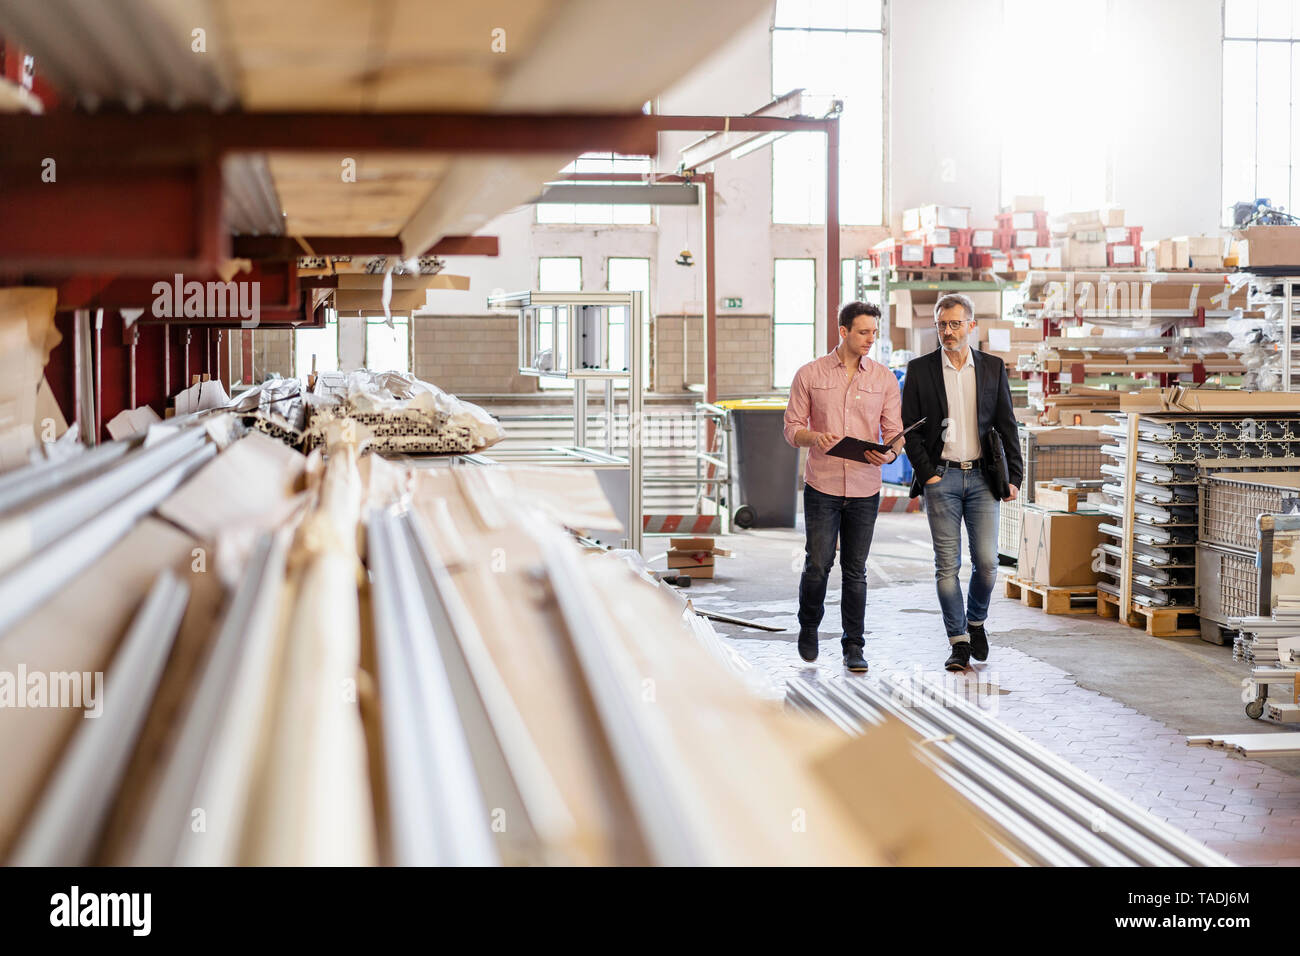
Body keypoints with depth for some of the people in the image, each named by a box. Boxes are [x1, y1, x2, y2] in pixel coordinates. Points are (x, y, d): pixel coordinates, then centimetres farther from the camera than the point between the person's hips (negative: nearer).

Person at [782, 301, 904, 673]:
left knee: (855, 571, 5)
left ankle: (853, 647, 15)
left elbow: (895, 432, 6)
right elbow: (792, 428, 3)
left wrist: (889, 453, -17)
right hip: (821, 487, -1)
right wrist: (814, 437, -19)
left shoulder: (884, 378, 6)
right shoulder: (810, 374, 1)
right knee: (818, 564, -4)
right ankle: (809, 626, 23)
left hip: (865, 489, 1)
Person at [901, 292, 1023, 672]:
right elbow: (909, 428, 3)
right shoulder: (920, 370, 2)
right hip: (941, 477, -1)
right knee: (947, 565, -1)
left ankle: (976, 621, 24)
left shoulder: (992, 368, 7)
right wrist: (926, 473, -6)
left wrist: (1014, 477, 3)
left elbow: (1006, 426, 9)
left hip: (982, 476, 1)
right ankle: (959, 641, 8)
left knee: (986, 562, -3)